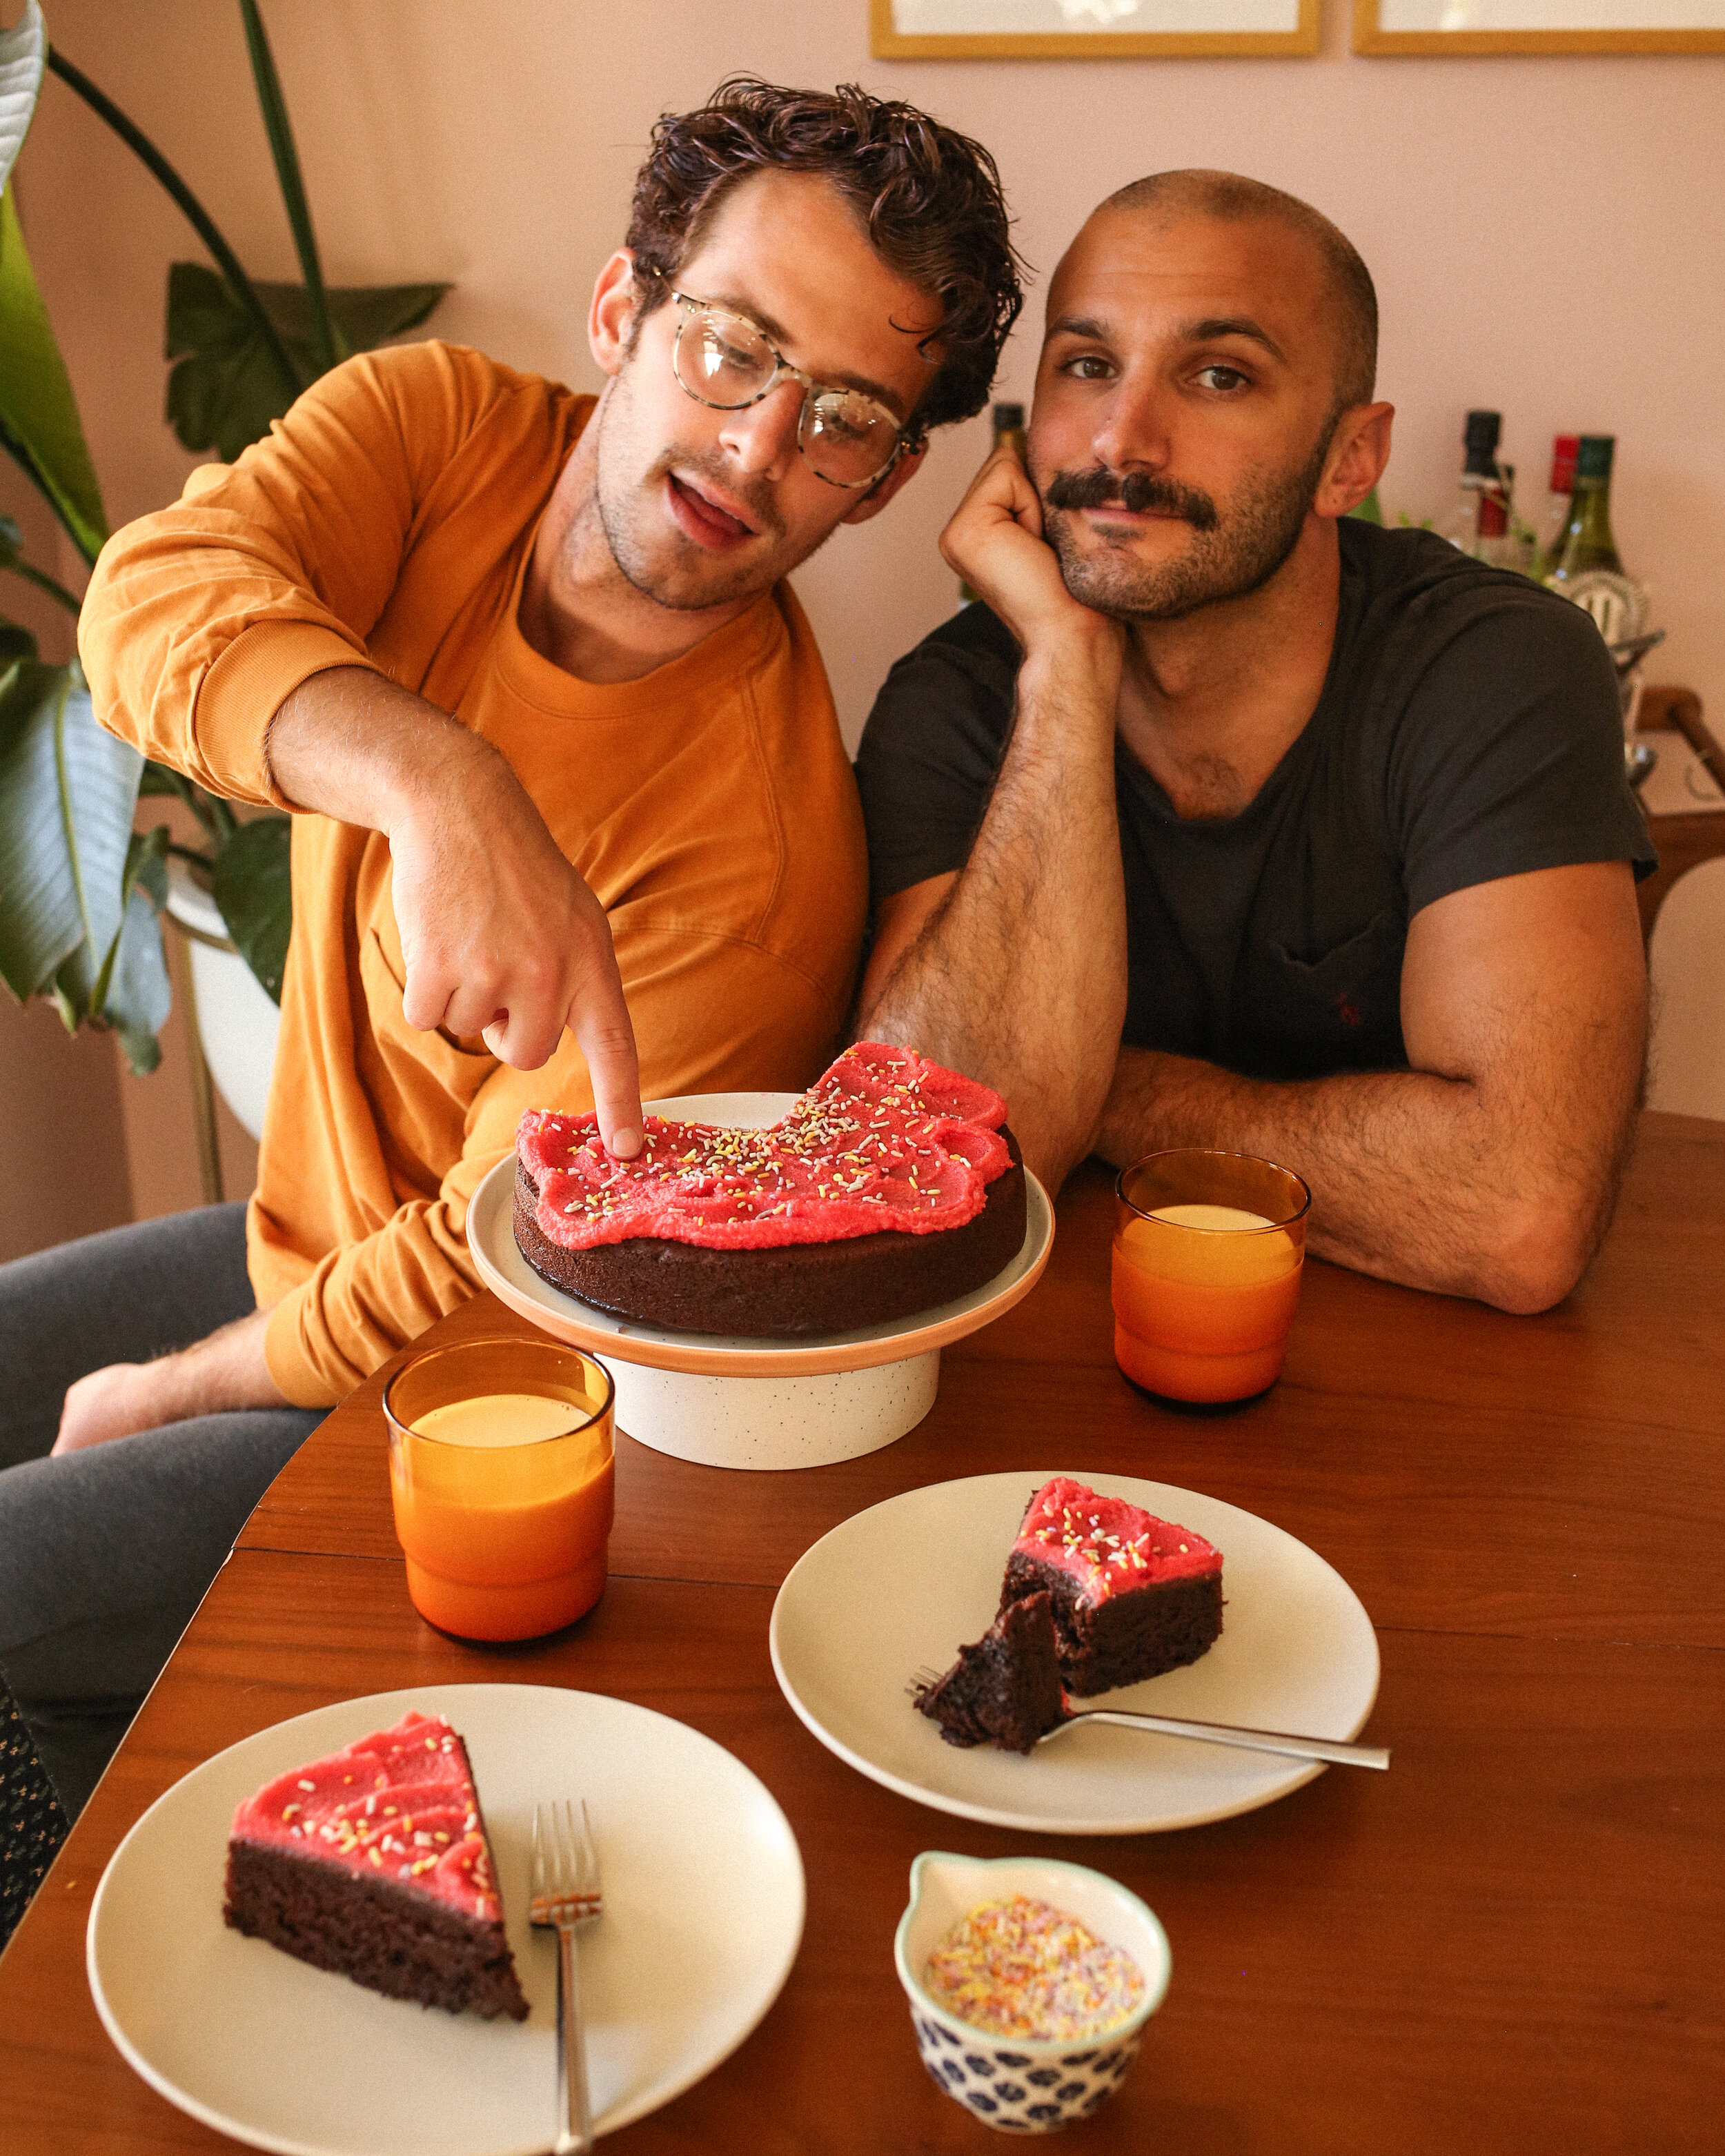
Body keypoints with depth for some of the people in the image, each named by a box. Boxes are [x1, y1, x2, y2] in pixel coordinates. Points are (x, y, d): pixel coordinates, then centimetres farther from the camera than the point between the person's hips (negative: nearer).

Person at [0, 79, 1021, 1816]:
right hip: (301, 1230, 7)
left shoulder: (763, 853, -29)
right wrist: (441, 785, -51)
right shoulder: (439, 427, -11)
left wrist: (162, 1397, -7)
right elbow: (157, 597, -31)